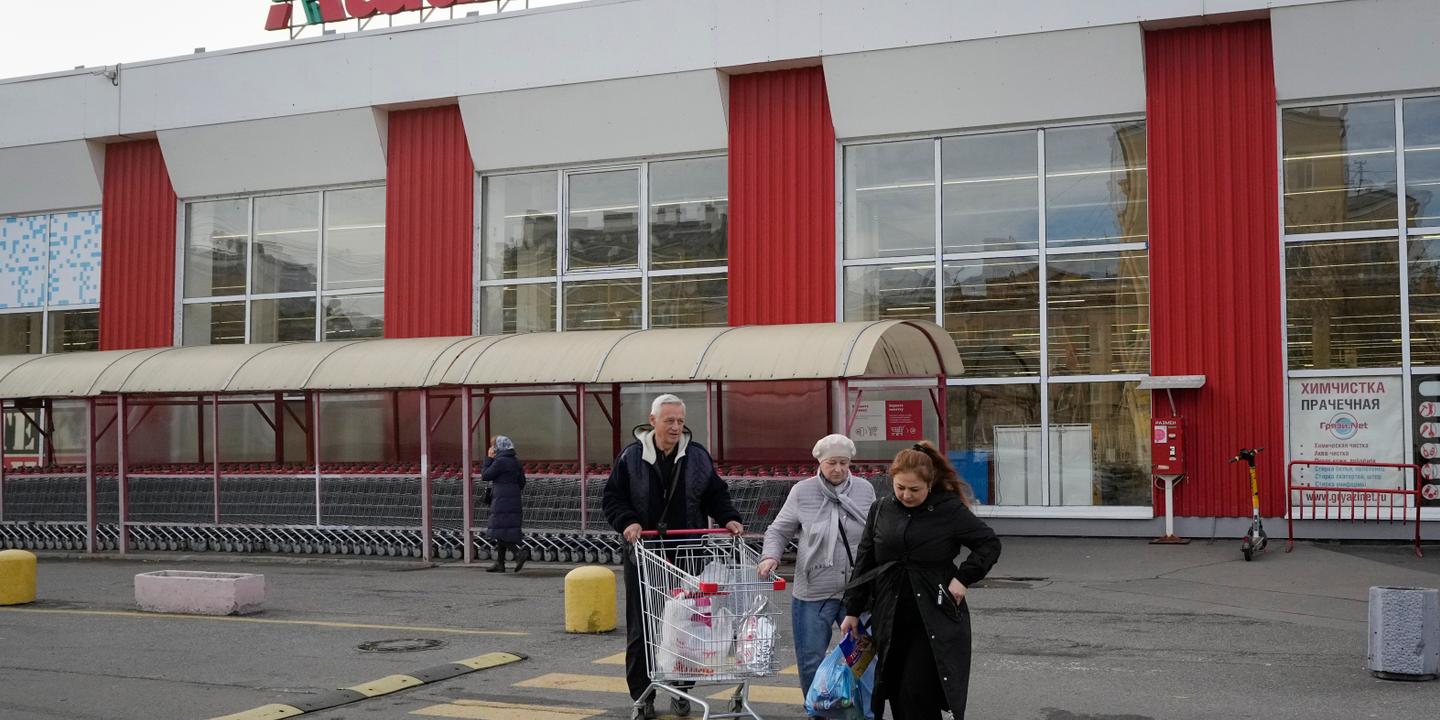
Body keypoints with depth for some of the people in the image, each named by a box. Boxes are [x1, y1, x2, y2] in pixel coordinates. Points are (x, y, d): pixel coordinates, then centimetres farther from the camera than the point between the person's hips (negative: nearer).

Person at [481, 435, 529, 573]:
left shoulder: (500, 462, -14)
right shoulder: (515, 461, 13)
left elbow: (485, 476, -8)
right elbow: (522, 482, 17)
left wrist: (488, 458, -1)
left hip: (502, 503, -9)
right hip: (515, 503, 9)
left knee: (501, 532, -7)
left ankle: (519, 553, -20)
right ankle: (499, 563, 15)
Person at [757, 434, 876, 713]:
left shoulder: (865, 490, 2)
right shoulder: (802, 492, -3)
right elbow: (779, 530, 3)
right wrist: (770, 555, -16)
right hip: (813, 593, -1)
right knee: (810, 662, 6)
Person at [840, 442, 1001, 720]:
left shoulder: (950, 510, -5)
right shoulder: (880, 511, 6)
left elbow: (990, 544, 3)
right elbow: (864, 563, 11)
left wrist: (964, 578, -8)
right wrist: (852, 611, 11)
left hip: (935, 621, -4)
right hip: (889, 621, 4)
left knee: (917, 696, -8)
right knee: (896, 695, 7)